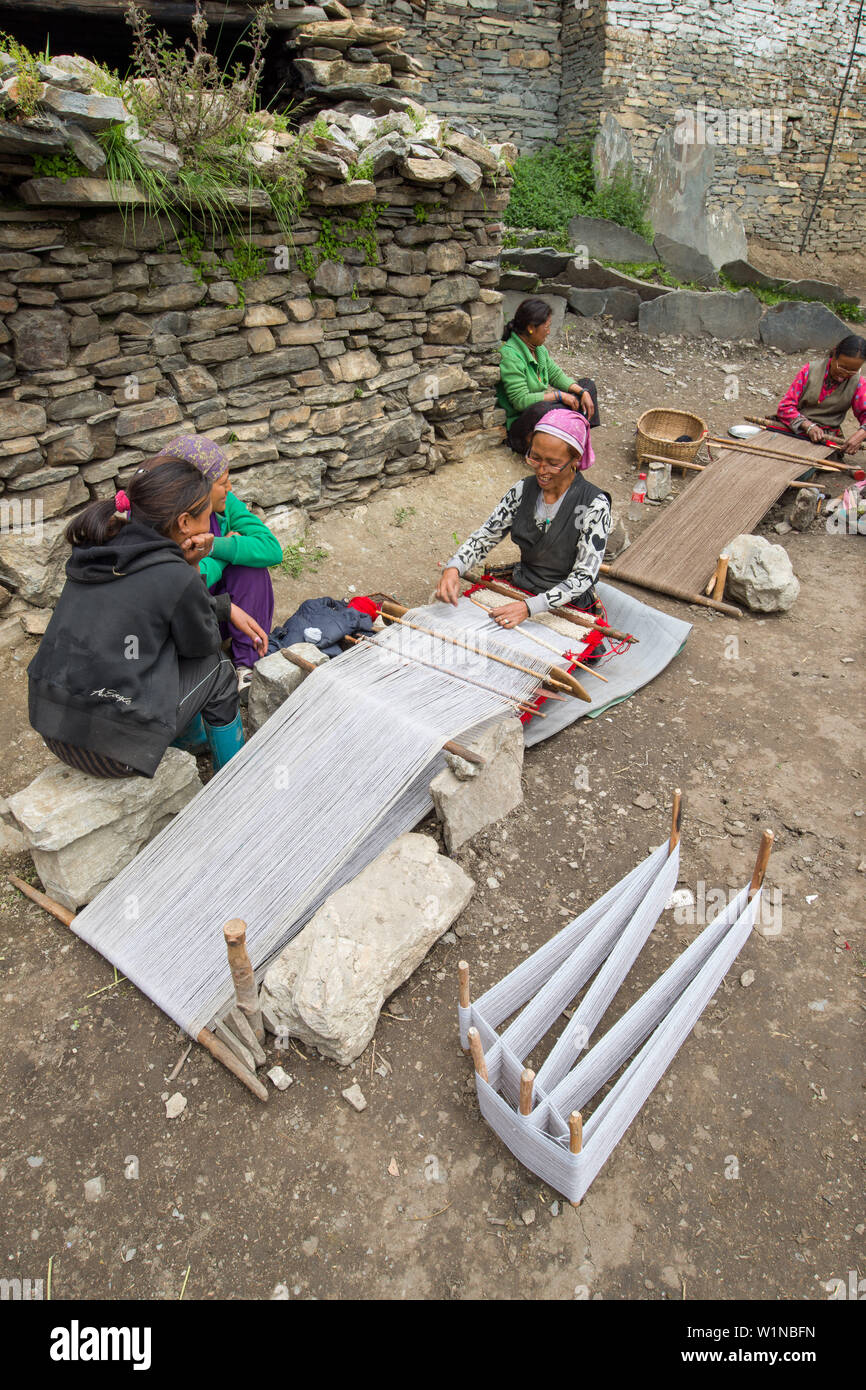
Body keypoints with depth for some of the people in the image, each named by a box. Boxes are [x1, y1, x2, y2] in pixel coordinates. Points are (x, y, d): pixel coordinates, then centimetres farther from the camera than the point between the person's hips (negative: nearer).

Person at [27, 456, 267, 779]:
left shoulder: (97, 548, 4)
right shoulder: (175, 577, -18)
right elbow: (204, 644, 0)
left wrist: (227, 607, 12)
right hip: (111, 747, -7)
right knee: (217, 670, 12)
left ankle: (194, 739, 50)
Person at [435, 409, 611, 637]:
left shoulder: (594, 505, -14)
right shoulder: (523, 490, 1)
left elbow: (584, 576, -18)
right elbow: (484, 537, 4)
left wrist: (530, 607, -31)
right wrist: (453, 567, -18)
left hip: (567, 607, -5)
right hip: (519, 591, 5)